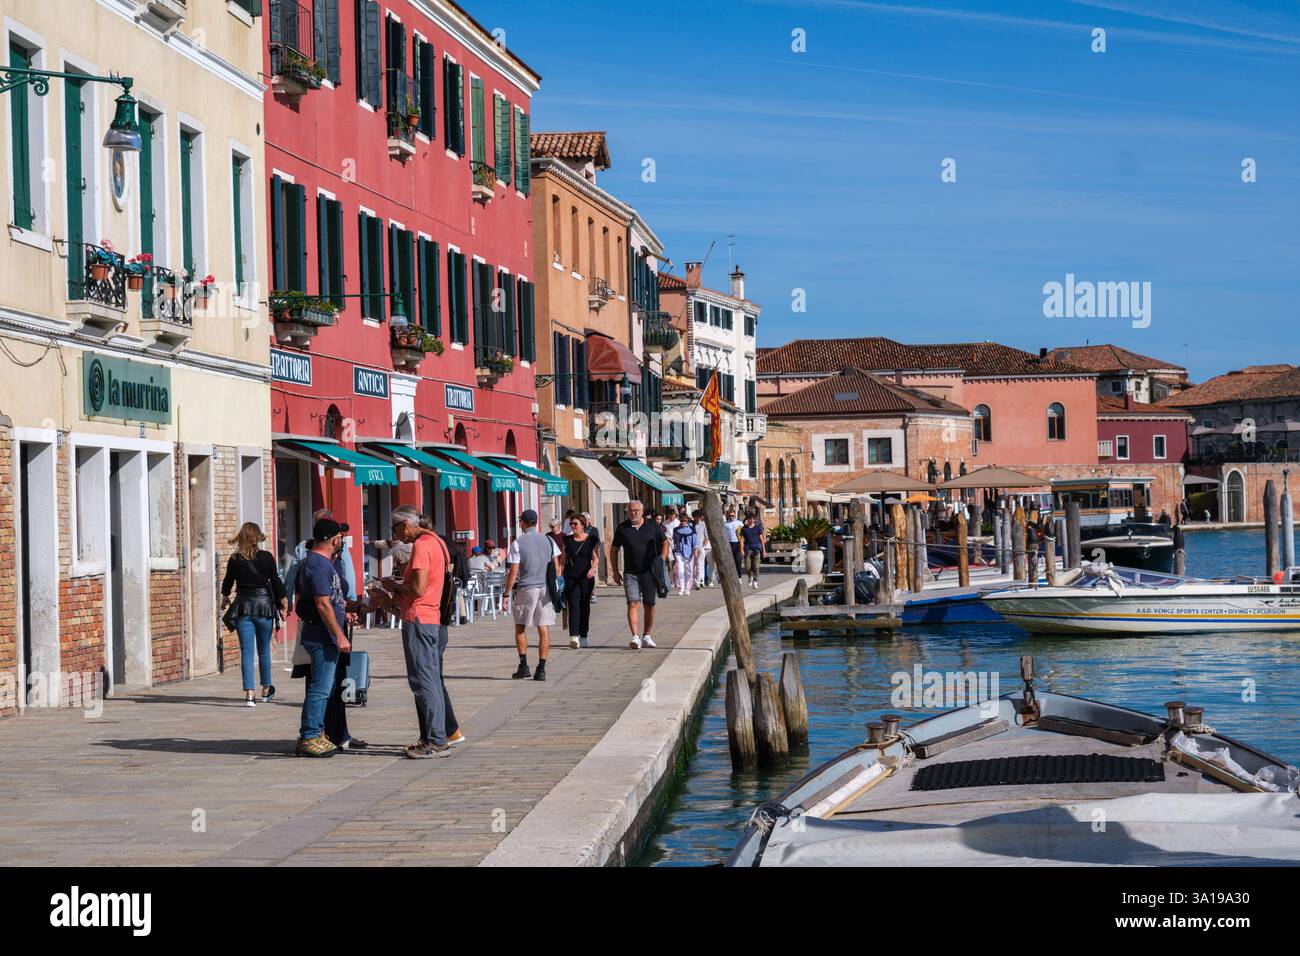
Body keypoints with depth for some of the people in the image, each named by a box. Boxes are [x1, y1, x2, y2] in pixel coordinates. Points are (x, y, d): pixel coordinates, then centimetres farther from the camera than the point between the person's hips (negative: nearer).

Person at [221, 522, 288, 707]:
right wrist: (283, 602, 10)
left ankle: (249, 694, -9)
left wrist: (225, 598, 31)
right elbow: (276, 582, -2)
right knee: (264, 650, 14)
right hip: (264, 605, 0)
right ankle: (266, 689, 26)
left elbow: (227, 582, 11)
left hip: (243, 607, 0)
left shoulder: (235, 559, -2)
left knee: (246, 651, 0)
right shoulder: (267, 557, -5)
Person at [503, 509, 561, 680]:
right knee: (544, 629, 2)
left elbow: (513, 572, -8)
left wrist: (506, 595, -4)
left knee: (520, 627, 13)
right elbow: (557, 567, 6)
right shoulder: (548, 541, 6)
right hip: (546, 588, 3)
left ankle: (523, 665, 6)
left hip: (526, 589, -3)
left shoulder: (518, 543, -5)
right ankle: (541, 669, -1)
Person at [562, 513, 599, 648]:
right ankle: (574, 637, -22)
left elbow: (595, 558, -2)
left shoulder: (591, 539, 3)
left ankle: (583, 637, 16)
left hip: (586, 578, 0)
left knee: (585, 606, 6)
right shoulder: (567, 540, 9)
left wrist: (592, 569, -22)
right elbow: (563, 559, 13)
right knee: (574, 606, -11)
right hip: (571, 578, 0)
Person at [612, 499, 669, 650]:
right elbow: (614, 549, 12)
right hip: (630, 573, -1)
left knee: (649, 605, 8)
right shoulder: (622, 528, 3)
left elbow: (665, 543, 12)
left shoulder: (653, 526, 2)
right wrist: (615, 571, 7)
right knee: (633, 604, -14)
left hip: (650, 572, 1)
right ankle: (635, 637, -21)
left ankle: (646, 636, 21)